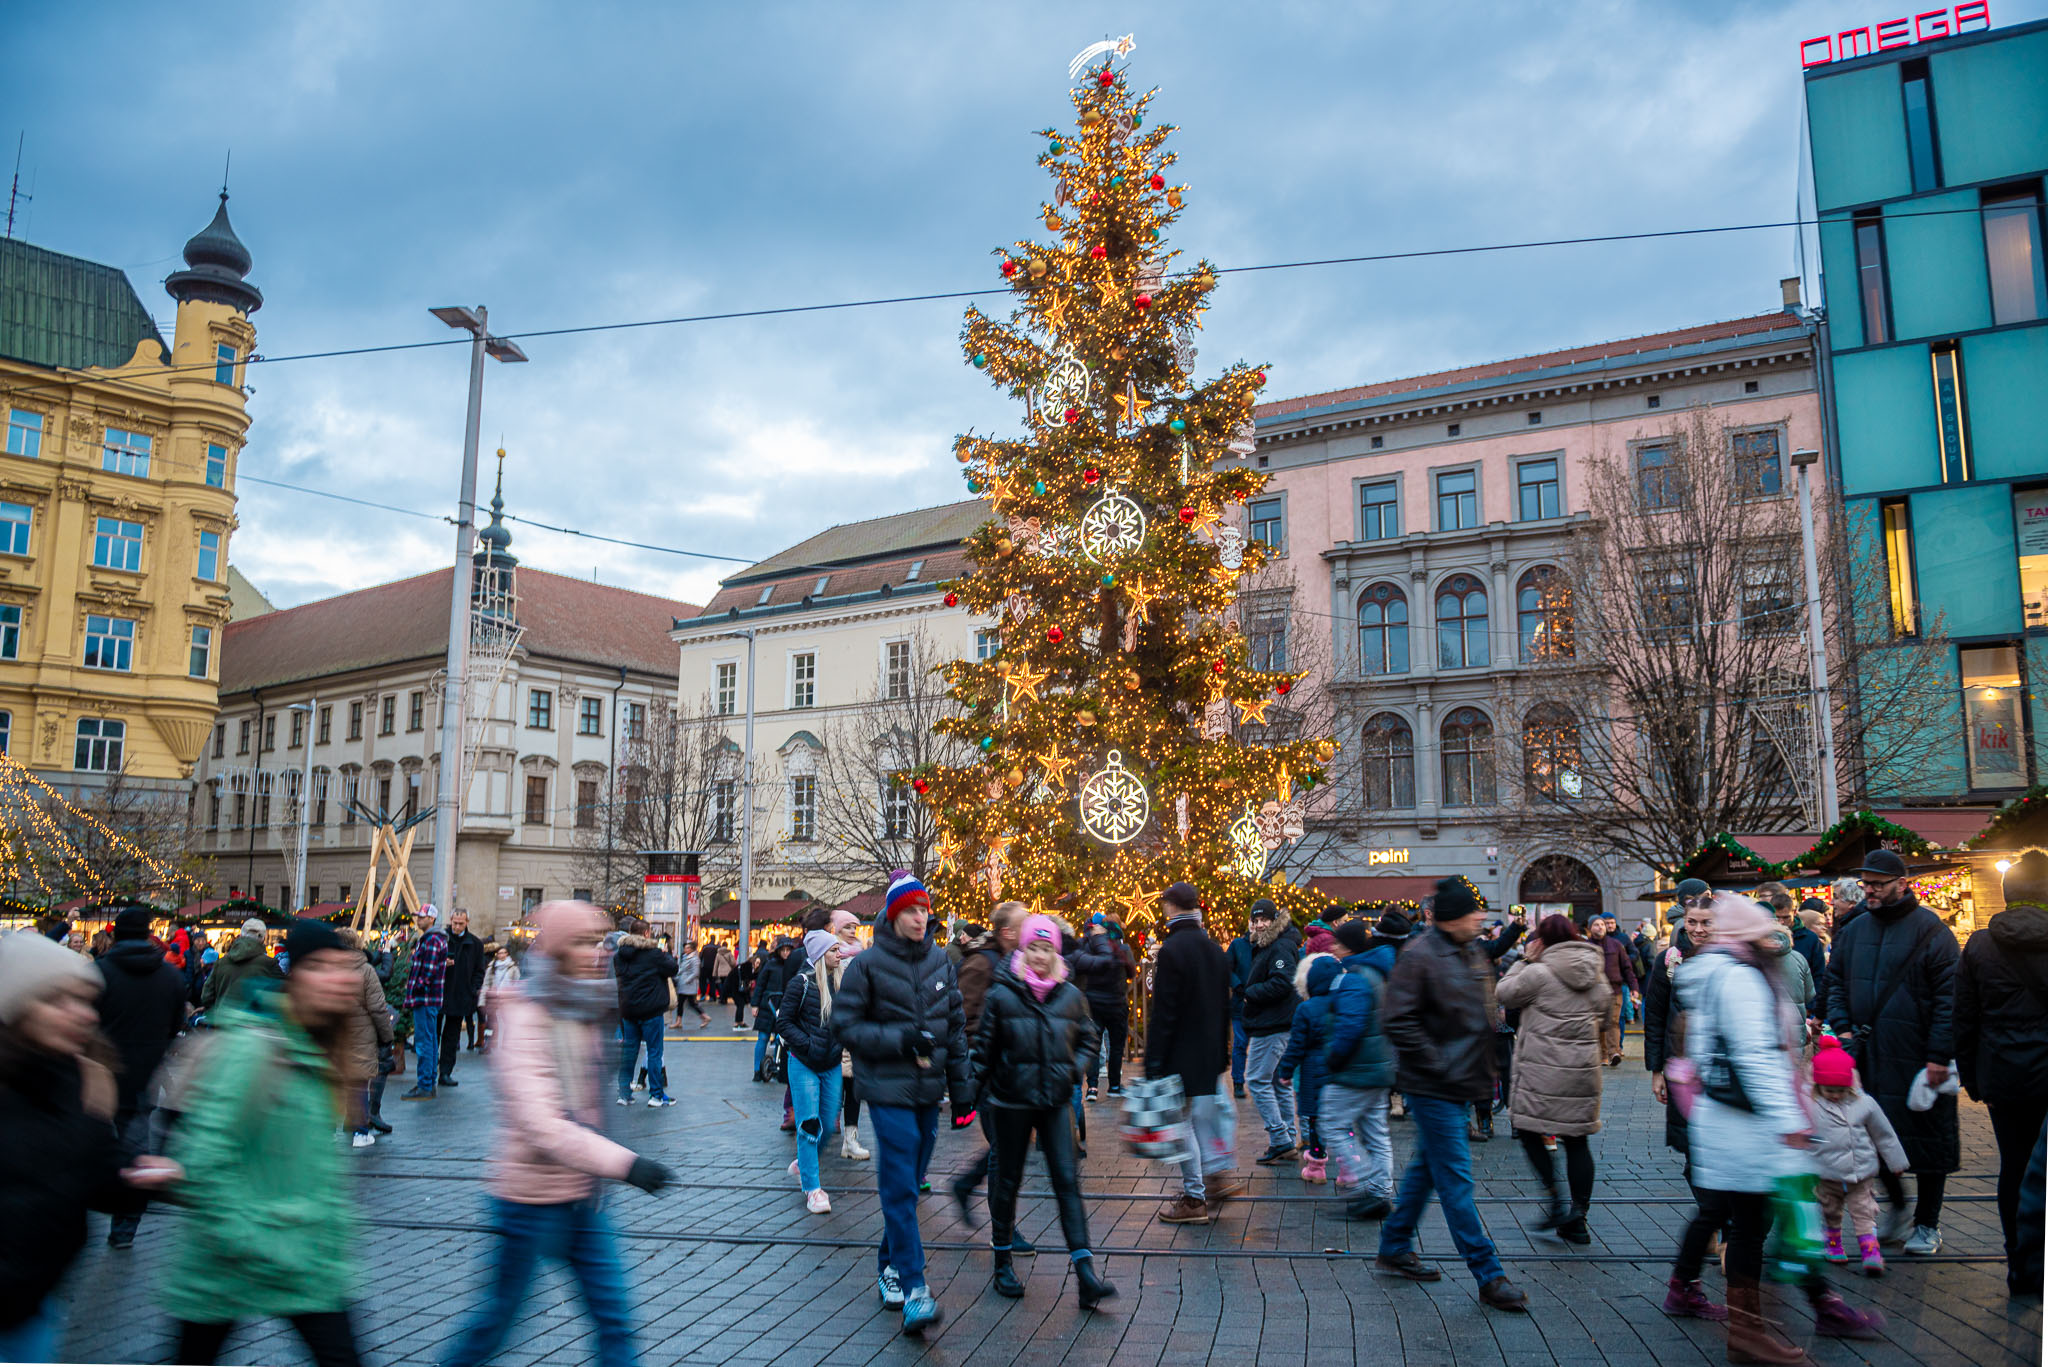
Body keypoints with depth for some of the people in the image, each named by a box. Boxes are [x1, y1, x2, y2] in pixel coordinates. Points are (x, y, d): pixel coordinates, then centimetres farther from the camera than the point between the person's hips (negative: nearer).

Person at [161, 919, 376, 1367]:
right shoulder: (252, 1047, -21)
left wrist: (338, 1222, 11)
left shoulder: (322, 1052, 5)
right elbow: (203, 1157, -23)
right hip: (232, 1258, -6)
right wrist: (246, 1241, -21)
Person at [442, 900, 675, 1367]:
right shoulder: (526, 1022, -20)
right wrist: (624, 1163, -38)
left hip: (581, 1198, 7)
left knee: (614, 1316, 6)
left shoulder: (586, 1013, 5)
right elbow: (539, 1124, -31)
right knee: (498, 1315, 9)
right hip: (530, 1200, -7)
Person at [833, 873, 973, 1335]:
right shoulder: (867, 964, -8)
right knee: (900, 1188, -9)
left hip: (928, 1088, 5)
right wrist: (901, 1039, -18)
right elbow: (845, 1024, -8)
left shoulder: (940, 962, 6)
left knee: (909, 1182, 15)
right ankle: (914, 1288, -7)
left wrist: (962, 1088, 10)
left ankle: (890, 1264, 32)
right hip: (888, 1089, -5)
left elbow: (955, 1026, 12)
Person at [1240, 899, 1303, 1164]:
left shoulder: (1281, 948, -15)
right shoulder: (1265, 946, 17)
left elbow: (1281, 983, -25)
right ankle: (1287, 1142, 19)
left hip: (1272, 1027, -11)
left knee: (1257, 1081, -8)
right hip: (1277, 1025, 11)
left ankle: (1280, 1141, -7)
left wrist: (1250, 992, -14)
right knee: (1280, 1082, 13)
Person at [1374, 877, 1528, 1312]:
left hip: (1459, 1084, 9)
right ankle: (1489, 1277, 2)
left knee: (1426, 1168, 17)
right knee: (1455, 1179, -3)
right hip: (1433, 1087, -9)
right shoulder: (1419, 957, -16)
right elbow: (1398, 1020, -19)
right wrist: (1437, 1064, -18)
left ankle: (1394, 1249, 29)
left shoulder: (1474, 954, 12)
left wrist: (1484, 1072, 15)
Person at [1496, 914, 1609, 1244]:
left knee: (1527, 1129, 8)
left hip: (1544, 1068, -6)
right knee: (1576, 1140, 10)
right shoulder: (1597, 975, 8)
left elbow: (1504, 993, 0)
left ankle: (1555, 1201, -1)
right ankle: (1577, 1218, 13)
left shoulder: (1539, 973, -12)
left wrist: (1524, 961, 6)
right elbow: (1605, 1018, 19)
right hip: (1583, 1068, 6)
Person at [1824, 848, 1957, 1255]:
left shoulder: (1929, 930, -7)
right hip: (1868, 1056, 5)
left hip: (1917, 1059, -5)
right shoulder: (1854, 930, 10)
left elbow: (1949, 997, -10)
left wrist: (1939, 1055, -15)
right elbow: (1836, 984, 17)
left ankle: (1927, 1224, 20)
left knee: (1926, 1136, 5)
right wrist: (1842, 1027, 1)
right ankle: (1897, 1206, 30)